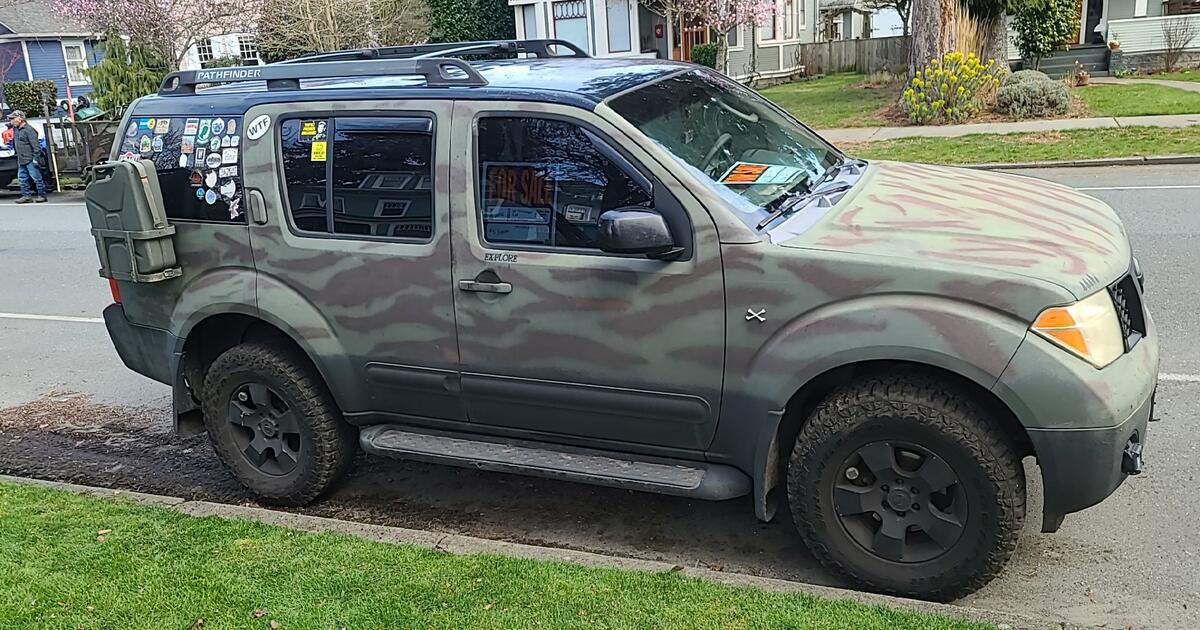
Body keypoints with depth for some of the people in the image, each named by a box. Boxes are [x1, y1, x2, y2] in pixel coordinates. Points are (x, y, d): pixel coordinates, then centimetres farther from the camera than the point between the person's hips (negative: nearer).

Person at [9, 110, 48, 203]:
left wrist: (35, 158, -19)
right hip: (21, 160, 9)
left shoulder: (29, 129, -13)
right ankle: (26, 196, 15)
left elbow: (35, 145, -17)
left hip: (30, 160, -9)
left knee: (36, 178, -3)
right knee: (22, 178, 10)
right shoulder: (15, 129, 13)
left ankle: (42, 195, 2)